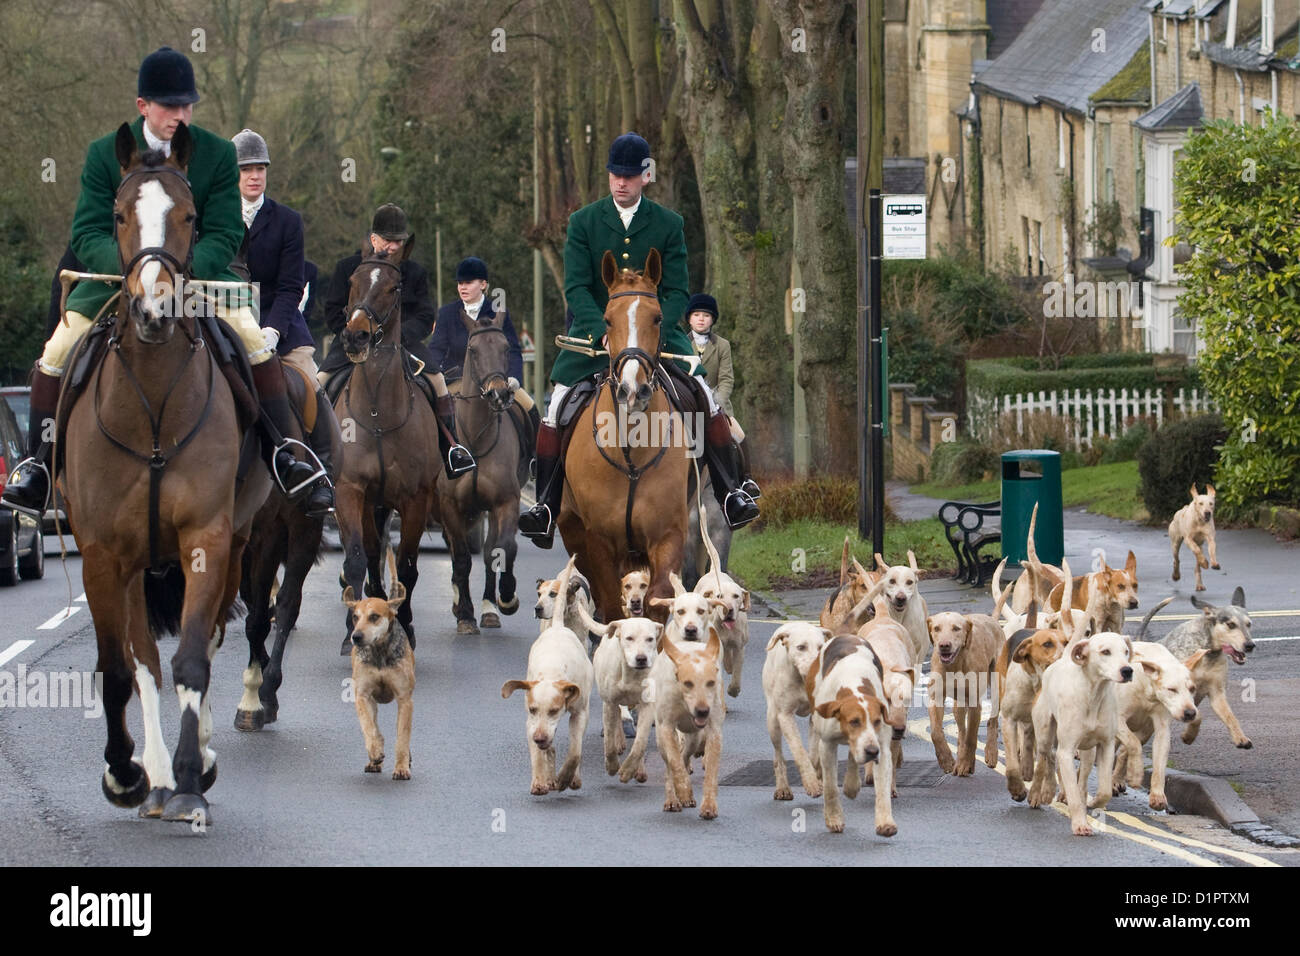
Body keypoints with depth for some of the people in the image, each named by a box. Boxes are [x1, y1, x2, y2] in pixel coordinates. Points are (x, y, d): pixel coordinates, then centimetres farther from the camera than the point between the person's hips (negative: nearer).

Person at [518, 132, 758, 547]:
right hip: (595, 329, 0)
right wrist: (603, 331, -25)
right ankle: (546, 505, -9)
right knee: (556, 408, -17)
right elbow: (576, 287, -8)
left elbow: (676, 291, -3)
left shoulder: (669, 224, 0)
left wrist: (654, 331, -21)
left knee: (705, 398, -16)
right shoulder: (583, 222, -1)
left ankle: (731, 493, -7)